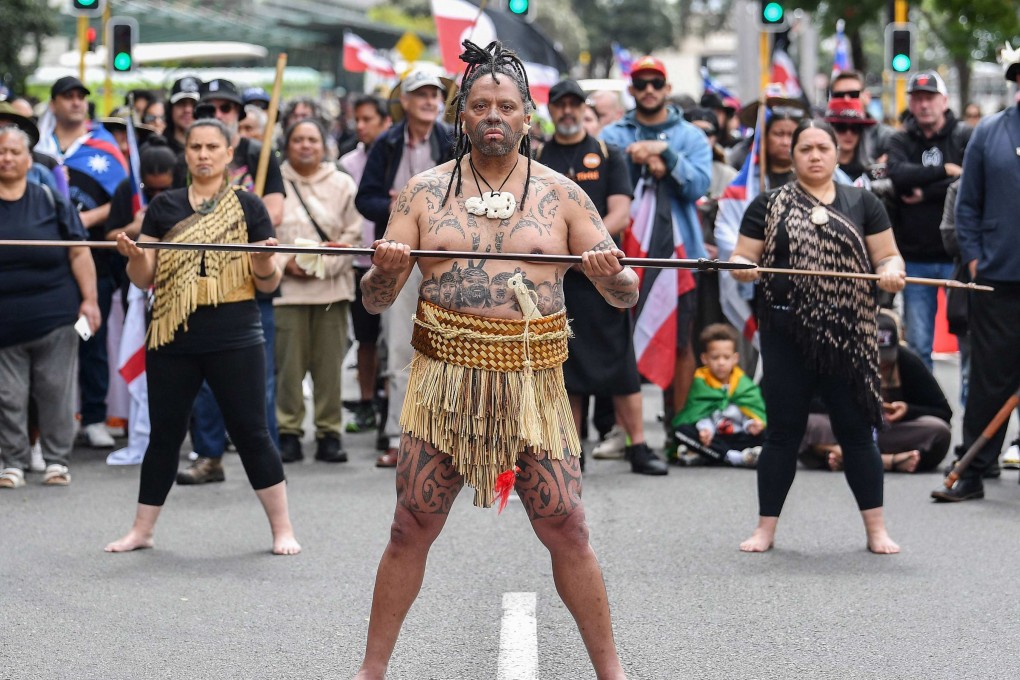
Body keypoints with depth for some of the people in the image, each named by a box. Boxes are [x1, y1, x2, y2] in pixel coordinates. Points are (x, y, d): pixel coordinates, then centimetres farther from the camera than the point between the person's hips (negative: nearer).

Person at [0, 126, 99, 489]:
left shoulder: (51, 200, 5)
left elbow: (79, 252, 4)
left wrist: (89, 299, -3)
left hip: (55, 317, 0)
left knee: (57, 391, 4)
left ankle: (57, 460, 15)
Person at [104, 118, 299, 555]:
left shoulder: (248, 206, 2)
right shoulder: (164, 207, 8)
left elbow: (269, 284, 1)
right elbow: (144, 278, 7)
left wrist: (264, 262, -20)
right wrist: (133, 255, -14)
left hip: (235, 337, -2)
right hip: (173, 338, 2)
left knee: (251, 432, -1)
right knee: (164, 433, 9)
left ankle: (282, 528, 8)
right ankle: (141, 530, 18)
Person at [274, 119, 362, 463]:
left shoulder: (342, 185, 9)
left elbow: (352, 234, 5)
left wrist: (327, 263, -8)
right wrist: (285, 262, -9)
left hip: (332, 286, 1)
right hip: (287, 287, -1)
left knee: (329, 363, 0)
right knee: (288, 362, -3)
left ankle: (329, 433, 7)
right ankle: (288, 431, 7)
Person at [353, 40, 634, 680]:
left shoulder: (561, 195, 4)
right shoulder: (425, 193, 5)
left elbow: (628, 294, 4)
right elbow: (374, 300, 5)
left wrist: (611, 274, -19)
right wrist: (386, 269, -17)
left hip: (533, 383, 0)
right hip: (444, 380, 0)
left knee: (567, 530, -1)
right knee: (411, 530, 2)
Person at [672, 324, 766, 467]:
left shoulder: (743, 383, 7)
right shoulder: (700, 382, 1)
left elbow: (753, 410, -3)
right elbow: (698, 413, -8)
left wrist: (754, 423, -27)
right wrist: (705, 428, -31)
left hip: (737, 437, 1)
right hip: (711, 438, -1)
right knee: (682, 430, -29)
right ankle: (736, 457, -40)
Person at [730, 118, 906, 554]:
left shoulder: (862, 203, 9)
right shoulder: (769, 205, 7)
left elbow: (887, 256, 8)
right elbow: (742, 258, 6)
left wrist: (891, 271, -14)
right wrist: (742, 268, -16)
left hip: (847, 337, 0)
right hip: (787, 337, 0)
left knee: (856, 430, 3)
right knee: (783, 432, 4)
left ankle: (876, 529, 11)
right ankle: (766, 528, 12)